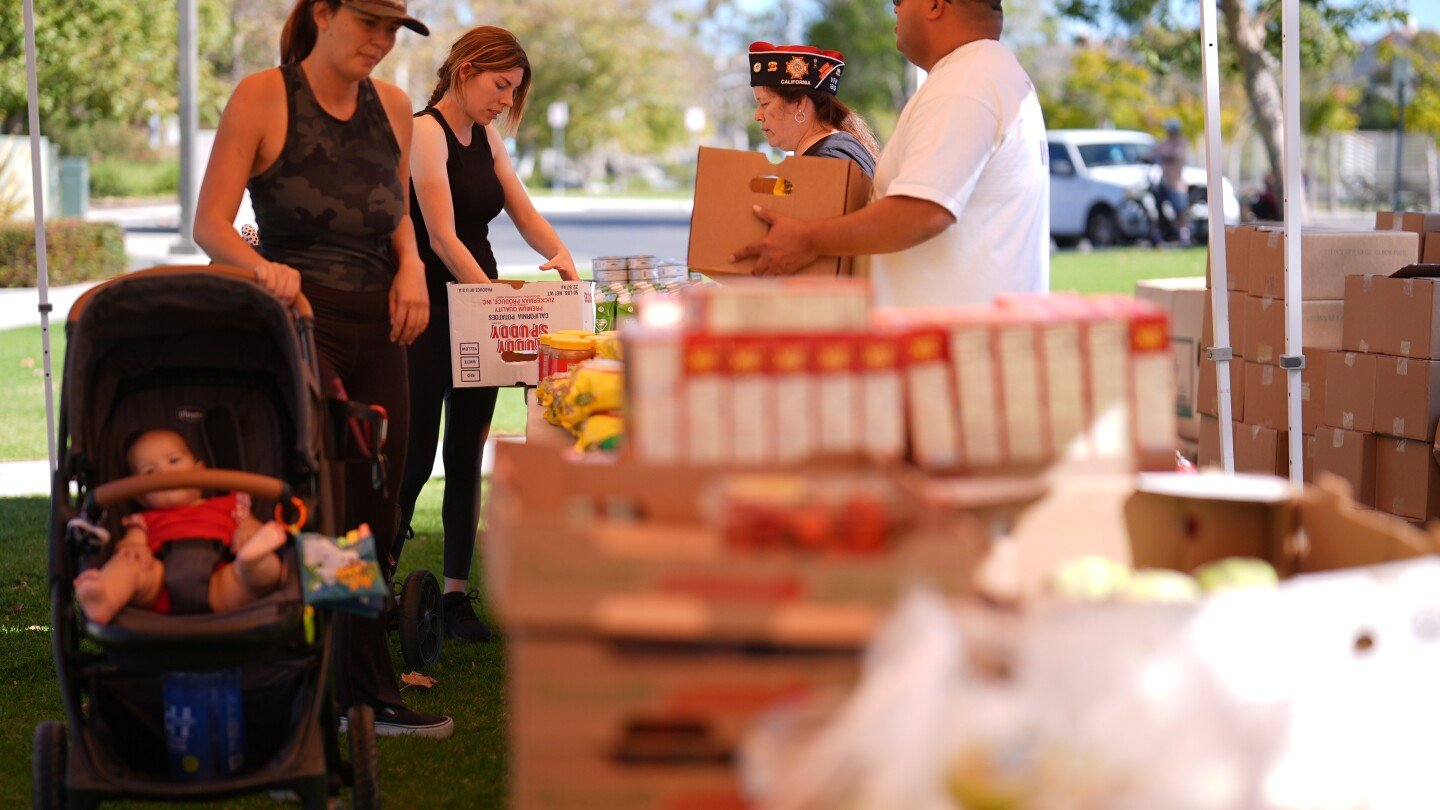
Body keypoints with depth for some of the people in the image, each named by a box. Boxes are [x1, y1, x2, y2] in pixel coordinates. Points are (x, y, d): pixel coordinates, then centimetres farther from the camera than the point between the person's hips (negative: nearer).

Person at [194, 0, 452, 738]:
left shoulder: (391, 106, 11)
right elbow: (209, 224, -10)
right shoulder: (262, 99, -6)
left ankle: (368, 697, 22)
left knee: (375, 515, 10)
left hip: (379, 326, 6)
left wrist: (410, 263, 4)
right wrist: (263, 267, -29)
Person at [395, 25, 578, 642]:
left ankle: (456, 593, 11)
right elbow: (444, 238, -20)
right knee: (415, 457, -5)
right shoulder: (426, 132, -13)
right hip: (427, 312, -8)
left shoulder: (485, 136, 12)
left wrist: (559, 254, -9)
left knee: (467, 457, 7)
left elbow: (522, 210, 12)